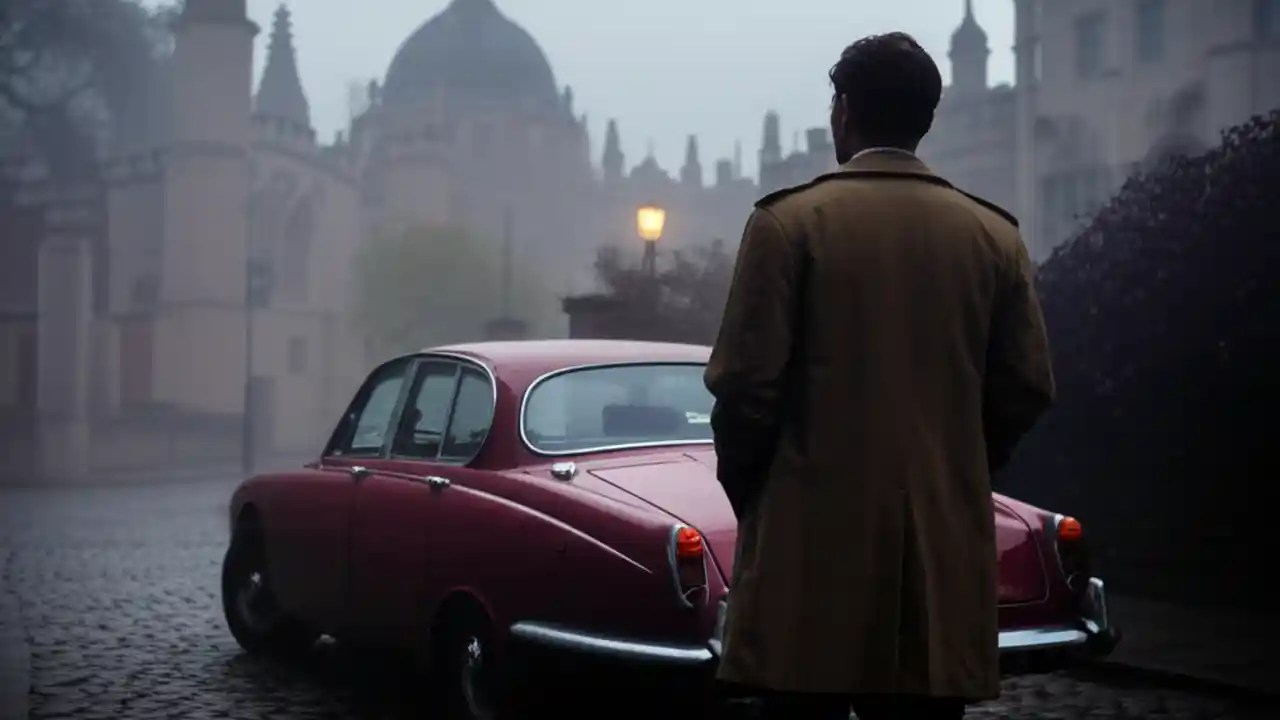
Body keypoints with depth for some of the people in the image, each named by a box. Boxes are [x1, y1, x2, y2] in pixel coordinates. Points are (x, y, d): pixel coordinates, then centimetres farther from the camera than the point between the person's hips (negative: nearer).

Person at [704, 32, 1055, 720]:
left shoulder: (788, 221, -5)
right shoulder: (995, 235, 6)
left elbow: (744, 381, -8)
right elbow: (1027, 388, 5)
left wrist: (745, 489, 9)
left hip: (814, 534, -3)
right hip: (945, 544, 3)